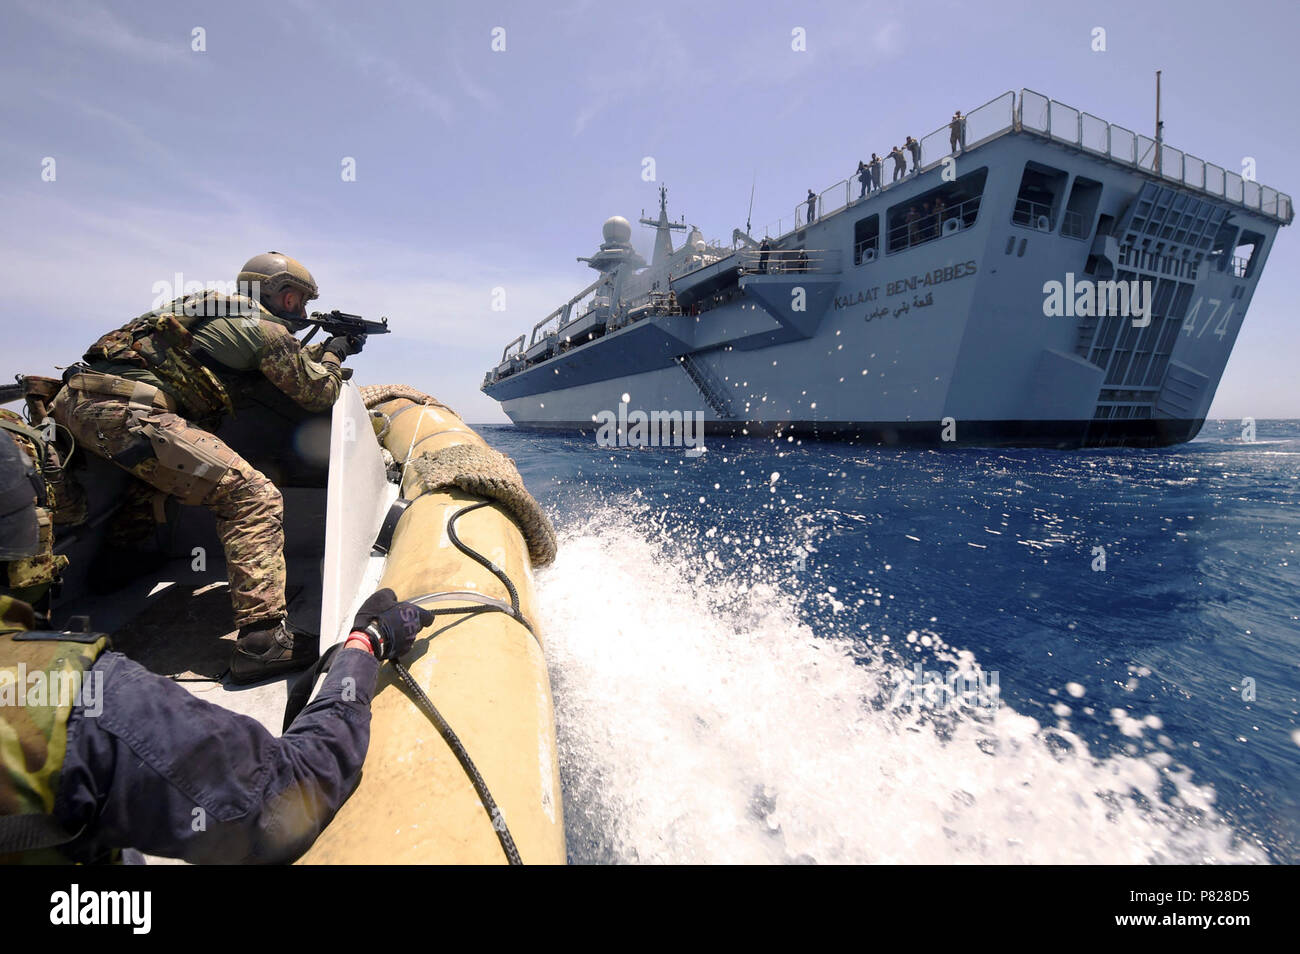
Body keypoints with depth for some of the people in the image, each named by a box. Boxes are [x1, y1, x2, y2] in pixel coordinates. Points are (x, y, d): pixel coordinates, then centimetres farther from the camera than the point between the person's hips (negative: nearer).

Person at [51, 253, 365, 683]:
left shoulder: (223, 311, 25)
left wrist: (322, 351, 42)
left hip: (73, 401, 10)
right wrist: (333, 355, 24)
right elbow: (318, 393, 8)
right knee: (253, 497, -15)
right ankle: (260, 640, -21)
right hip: (124, 411, -10)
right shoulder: (264, 326, 1)